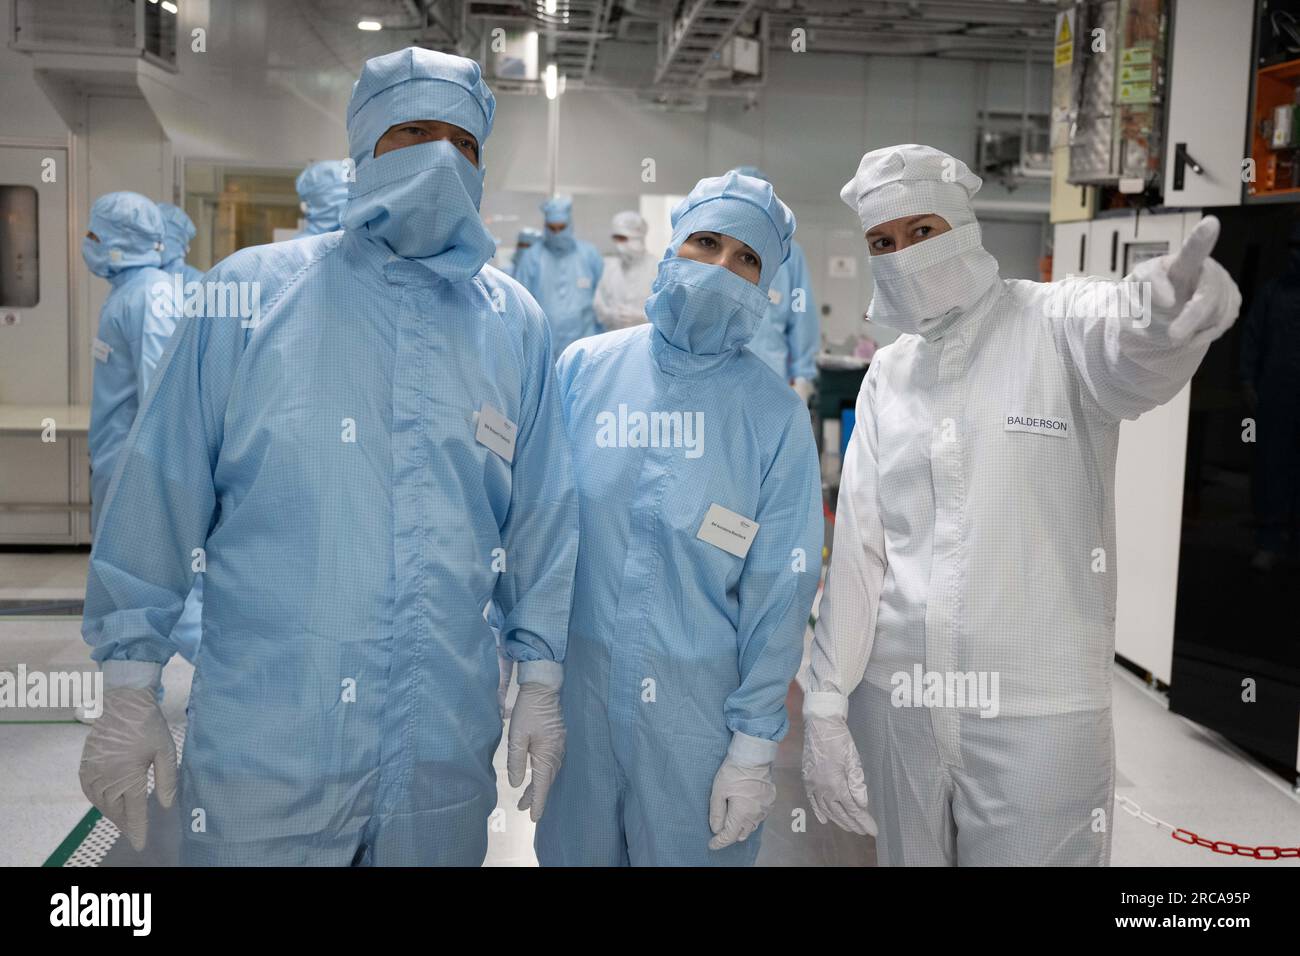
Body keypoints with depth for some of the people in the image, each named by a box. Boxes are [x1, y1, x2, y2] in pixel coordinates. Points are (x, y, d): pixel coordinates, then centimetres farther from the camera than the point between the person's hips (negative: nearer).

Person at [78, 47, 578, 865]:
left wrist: (541, 678, 8)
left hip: (445, 749, 2)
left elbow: (540, 515, 7)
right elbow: (160, 497, -2)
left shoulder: (514, 324, 3)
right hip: (263, 745, -2)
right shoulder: (252, 292, -4)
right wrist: (130, 687, -1)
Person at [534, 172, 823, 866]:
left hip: (702, 705, -1)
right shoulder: (583, 370, -3)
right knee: (572, 851, 16)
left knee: (690, 852, 13)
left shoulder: (774, 416, -7)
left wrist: (754, 748, -6)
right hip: (579, 687, 2)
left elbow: (779, 589, -6)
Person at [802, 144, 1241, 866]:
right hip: (894, 703, 4)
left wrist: (1158, 313, -54)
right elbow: (858, 545, 5)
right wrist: (826, 702, -1)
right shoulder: (887, 374, 8)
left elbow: (1128, 359, -30)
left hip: (1038, 717, -4)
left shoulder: (1056, 325, -5)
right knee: (908, 858, 15)